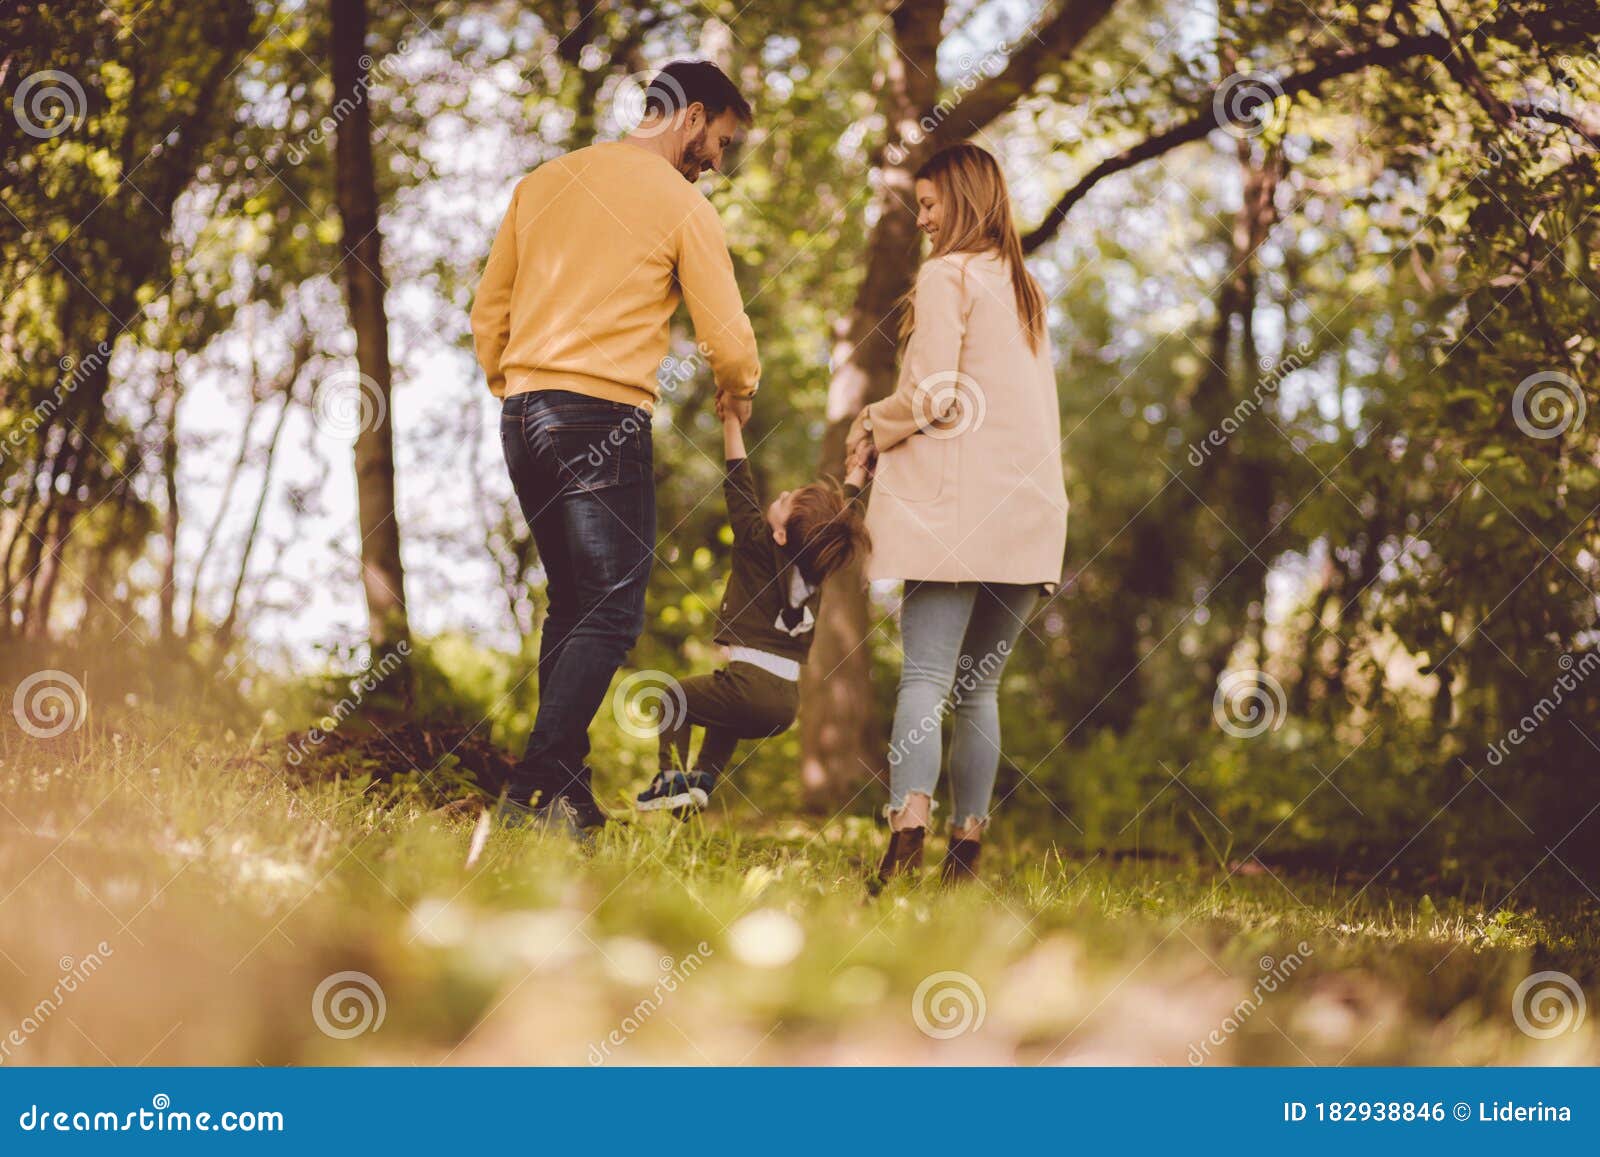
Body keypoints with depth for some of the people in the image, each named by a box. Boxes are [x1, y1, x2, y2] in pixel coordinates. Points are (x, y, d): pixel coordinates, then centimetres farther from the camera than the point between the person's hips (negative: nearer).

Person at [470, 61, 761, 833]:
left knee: (571, 604, 15)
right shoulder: (682, 204, -3)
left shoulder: (542, 182, 15)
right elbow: (728, 340, -3)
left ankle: (561, 789, 13)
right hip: (604, 420, -7)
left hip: (522, 415, 7)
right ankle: (540, 785, -17)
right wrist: (738, 394, 18)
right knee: (611, 615, -6)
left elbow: (488, 313, 18)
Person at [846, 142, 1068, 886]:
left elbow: (931, 396, -12)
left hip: (959, 503, -7)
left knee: (925, 674, -13)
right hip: (1029, 509, 7)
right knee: (979, 686, 11)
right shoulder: (1023, 288, 21)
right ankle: (967, 846, 11)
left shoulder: (947, 274, -3)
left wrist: (871, 428, 7)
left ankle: (907, 827, -27)